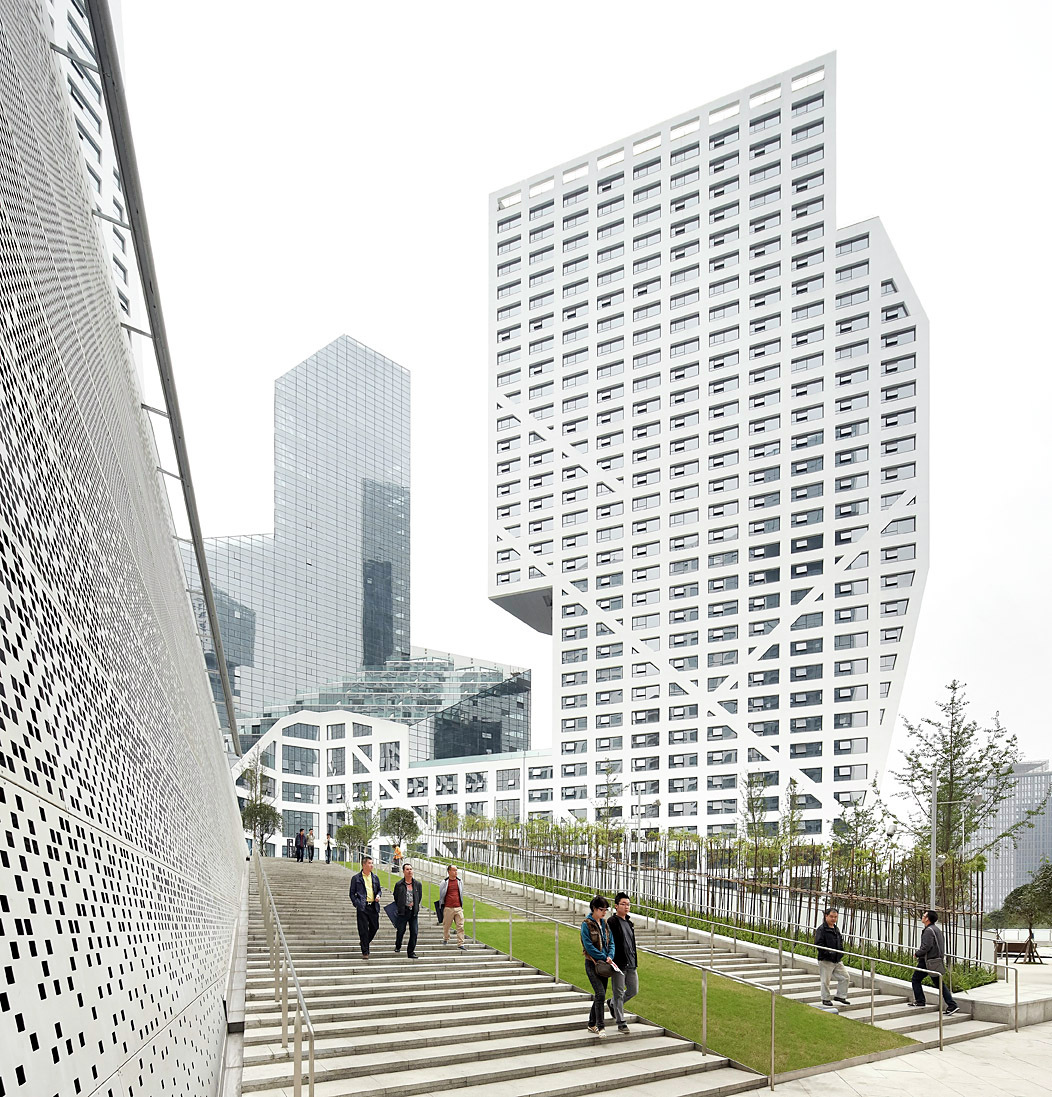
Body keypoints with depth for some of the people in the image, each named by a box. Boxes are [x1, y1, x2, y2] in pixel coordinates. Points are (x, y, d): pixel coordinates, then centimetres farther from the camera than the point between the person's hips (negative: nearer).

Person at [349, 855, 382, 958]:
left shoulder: (375, 877, 12)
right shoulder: (356, 878, 1)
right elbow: (352, 893, 3)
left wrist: (378, 895, 1)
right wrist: (356, 904, -9)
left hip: (374, 906, 4)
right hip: (362, 907, -4)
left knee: (375, 927, 7)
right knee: (363, 929, -3)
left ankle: (364, 942, 35)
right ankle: (365, 951, 4)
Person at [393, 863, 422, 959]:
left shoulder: (418, 884, 7)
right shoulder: (399, 885, -1)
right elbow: (396, 897, 8)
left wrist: (414, 904, 7)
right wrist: (400, 907, 5)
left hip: (413, 912, 2)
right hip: (403, 911, -2)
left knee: (414, 932, -3)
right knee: (401, 931, 6)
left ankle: (411, 952, 8)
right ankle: (398, 946, 34)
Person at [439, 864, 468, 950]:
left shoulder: (459, 882, 10)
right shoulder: (444, 883, 1)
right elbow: (441, 896, 8)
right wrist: (441, 908, 9)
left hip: (458, 908, 2)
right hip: (448, 908, -2)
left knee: (460, 926, -6)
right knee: (446, 925, 9)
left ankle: (460, 944, -4)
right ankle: (445, 939, 34)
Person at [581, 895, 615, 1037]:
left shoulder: (605, 923, 11)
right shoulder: (586, 924, -9)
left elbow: (611, 942, 10)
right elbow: (588, 946, -14)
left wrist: (610, 957, -8)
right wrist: (604, 957, -15)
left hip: (604, 963, 7)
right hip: (592, 963, -6)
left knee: (600, 995, 9)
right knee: (600, 994, -16)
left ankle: (592, 1024, 21)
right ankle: (601, 1027, -11)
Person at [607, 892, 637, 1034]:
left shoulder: (629, 923, 14)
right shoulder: (612, 922, -11)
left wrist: (634, 961, 18)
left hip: (631, 964, 8)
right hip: (619, 964, -8)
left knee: (633, 990, 13)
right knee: (619, 993, 0)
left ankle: (613, 1003, 36)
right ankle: (621, 1023, 9)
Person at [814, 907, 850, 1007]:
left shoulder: (836, 929, 14)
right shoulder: (821, 929, -12)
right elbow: (818, 944, -18)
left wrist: (841, 952, 12)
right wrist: (828, 952, -26)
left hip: (837, 960, 8)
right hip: (825, 961, -8)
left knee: (844, 976, 7)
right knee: (826, 980, 0)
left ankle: (840, 996, 20)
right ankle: (825, 999, 15)